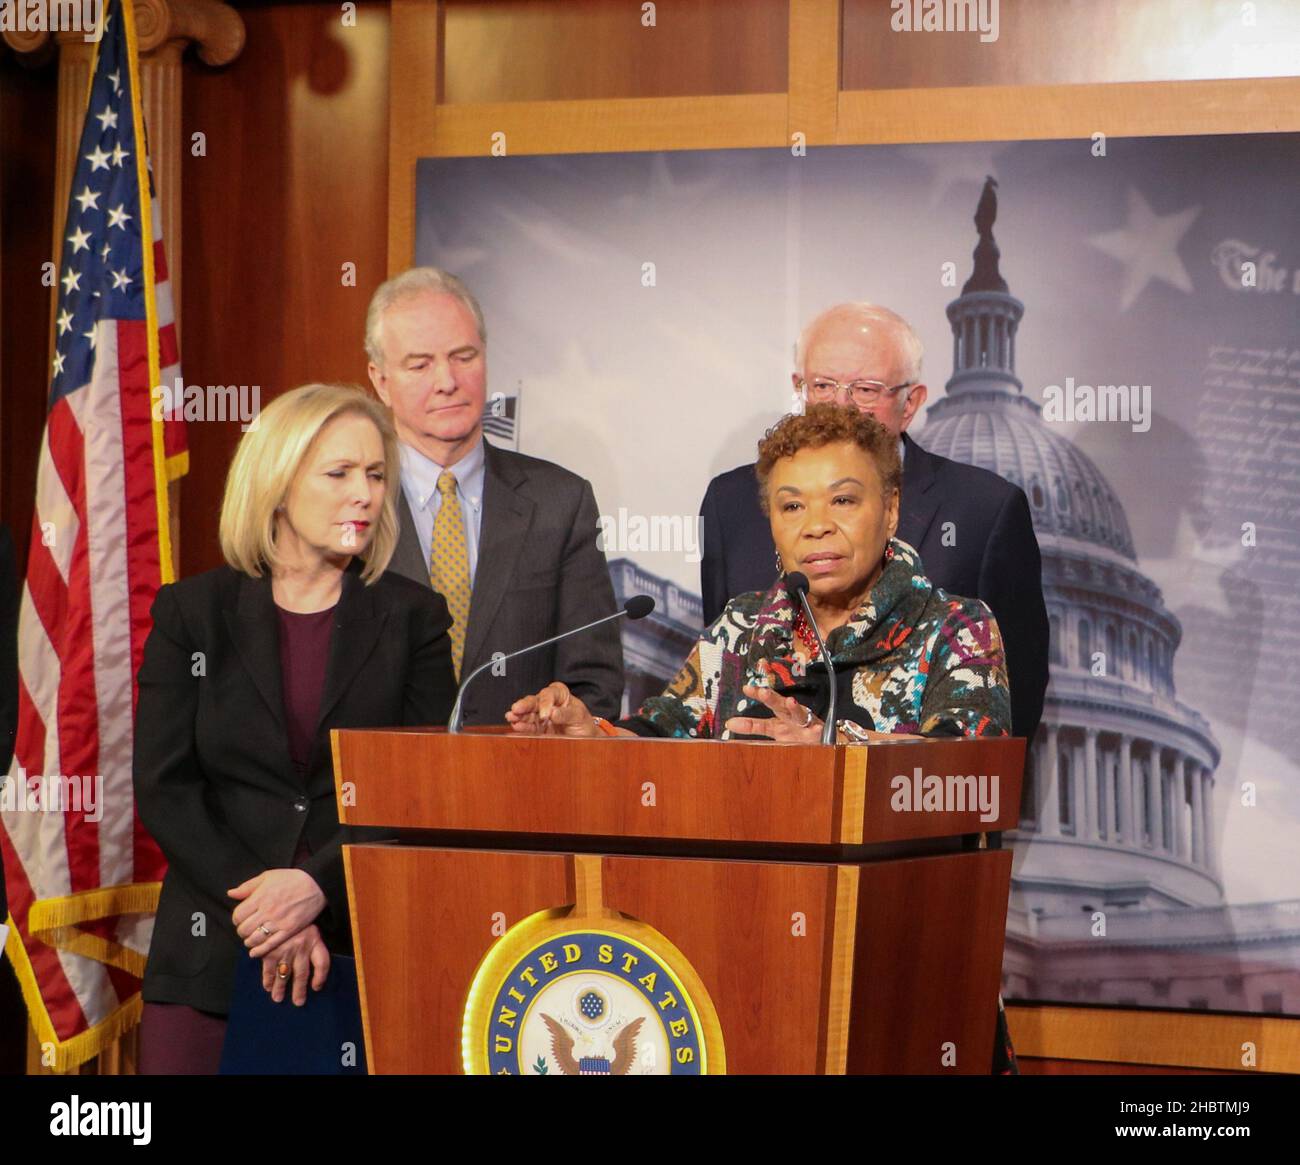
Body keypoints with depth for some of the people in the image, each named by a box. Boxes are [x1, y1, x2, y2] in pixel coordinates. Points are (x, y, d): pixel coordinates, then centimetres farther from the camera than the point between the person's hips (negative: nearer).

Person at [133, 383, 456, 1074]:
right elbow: (163, 786, 0)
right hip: (212, 957, 0)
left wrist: (318, 885, -16)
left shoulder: (413, 617, 6)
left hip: (368, 953, 0)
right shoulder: (191, 612, 6)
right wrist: (263, 909, -12)